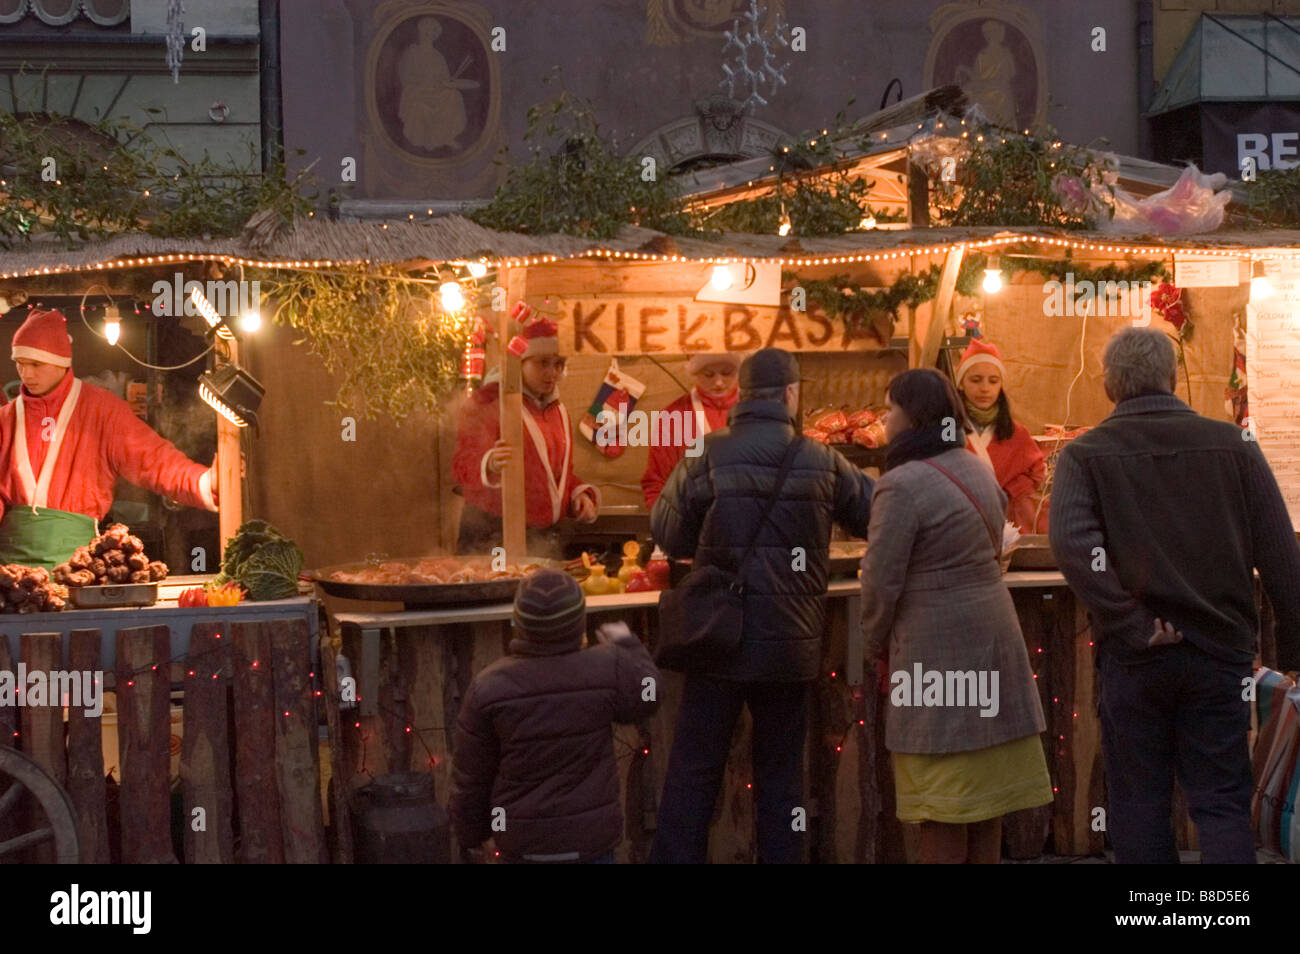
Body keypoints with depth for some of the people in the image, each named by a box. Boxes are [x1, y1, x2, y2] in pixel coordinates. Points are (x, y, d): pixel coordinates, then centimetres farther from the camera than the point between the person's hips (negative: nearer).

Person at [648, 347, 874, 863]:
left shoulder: (708, 457, -8)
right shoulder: (821, 462, -4)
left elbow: (667, 532, -2)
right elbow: (875, 512, 9)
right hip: (791, 642, 1)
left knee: (693, 770, 6)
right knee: (781, 772, 14)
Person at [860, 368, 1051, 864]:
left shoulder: (902, 485, -15)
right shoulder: (976, 469, 11)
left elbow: (882, 579, -15)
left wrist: (875, 642, 2)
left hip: (936, 648, -8)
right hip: (993, 633, 8)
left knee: (943, 805, -2)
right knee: (985, 789, 13)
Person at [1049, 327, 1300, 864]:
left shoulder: (1085, 455, -4)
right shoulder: (1233, 446, 0)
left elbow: (1071, 543, -22)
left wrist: (1133, 626, -16)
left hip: (1133, 660, -1)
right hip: (1221, 653, 1)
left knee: (1138, 806, 11)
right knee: (1223, 804, 7)